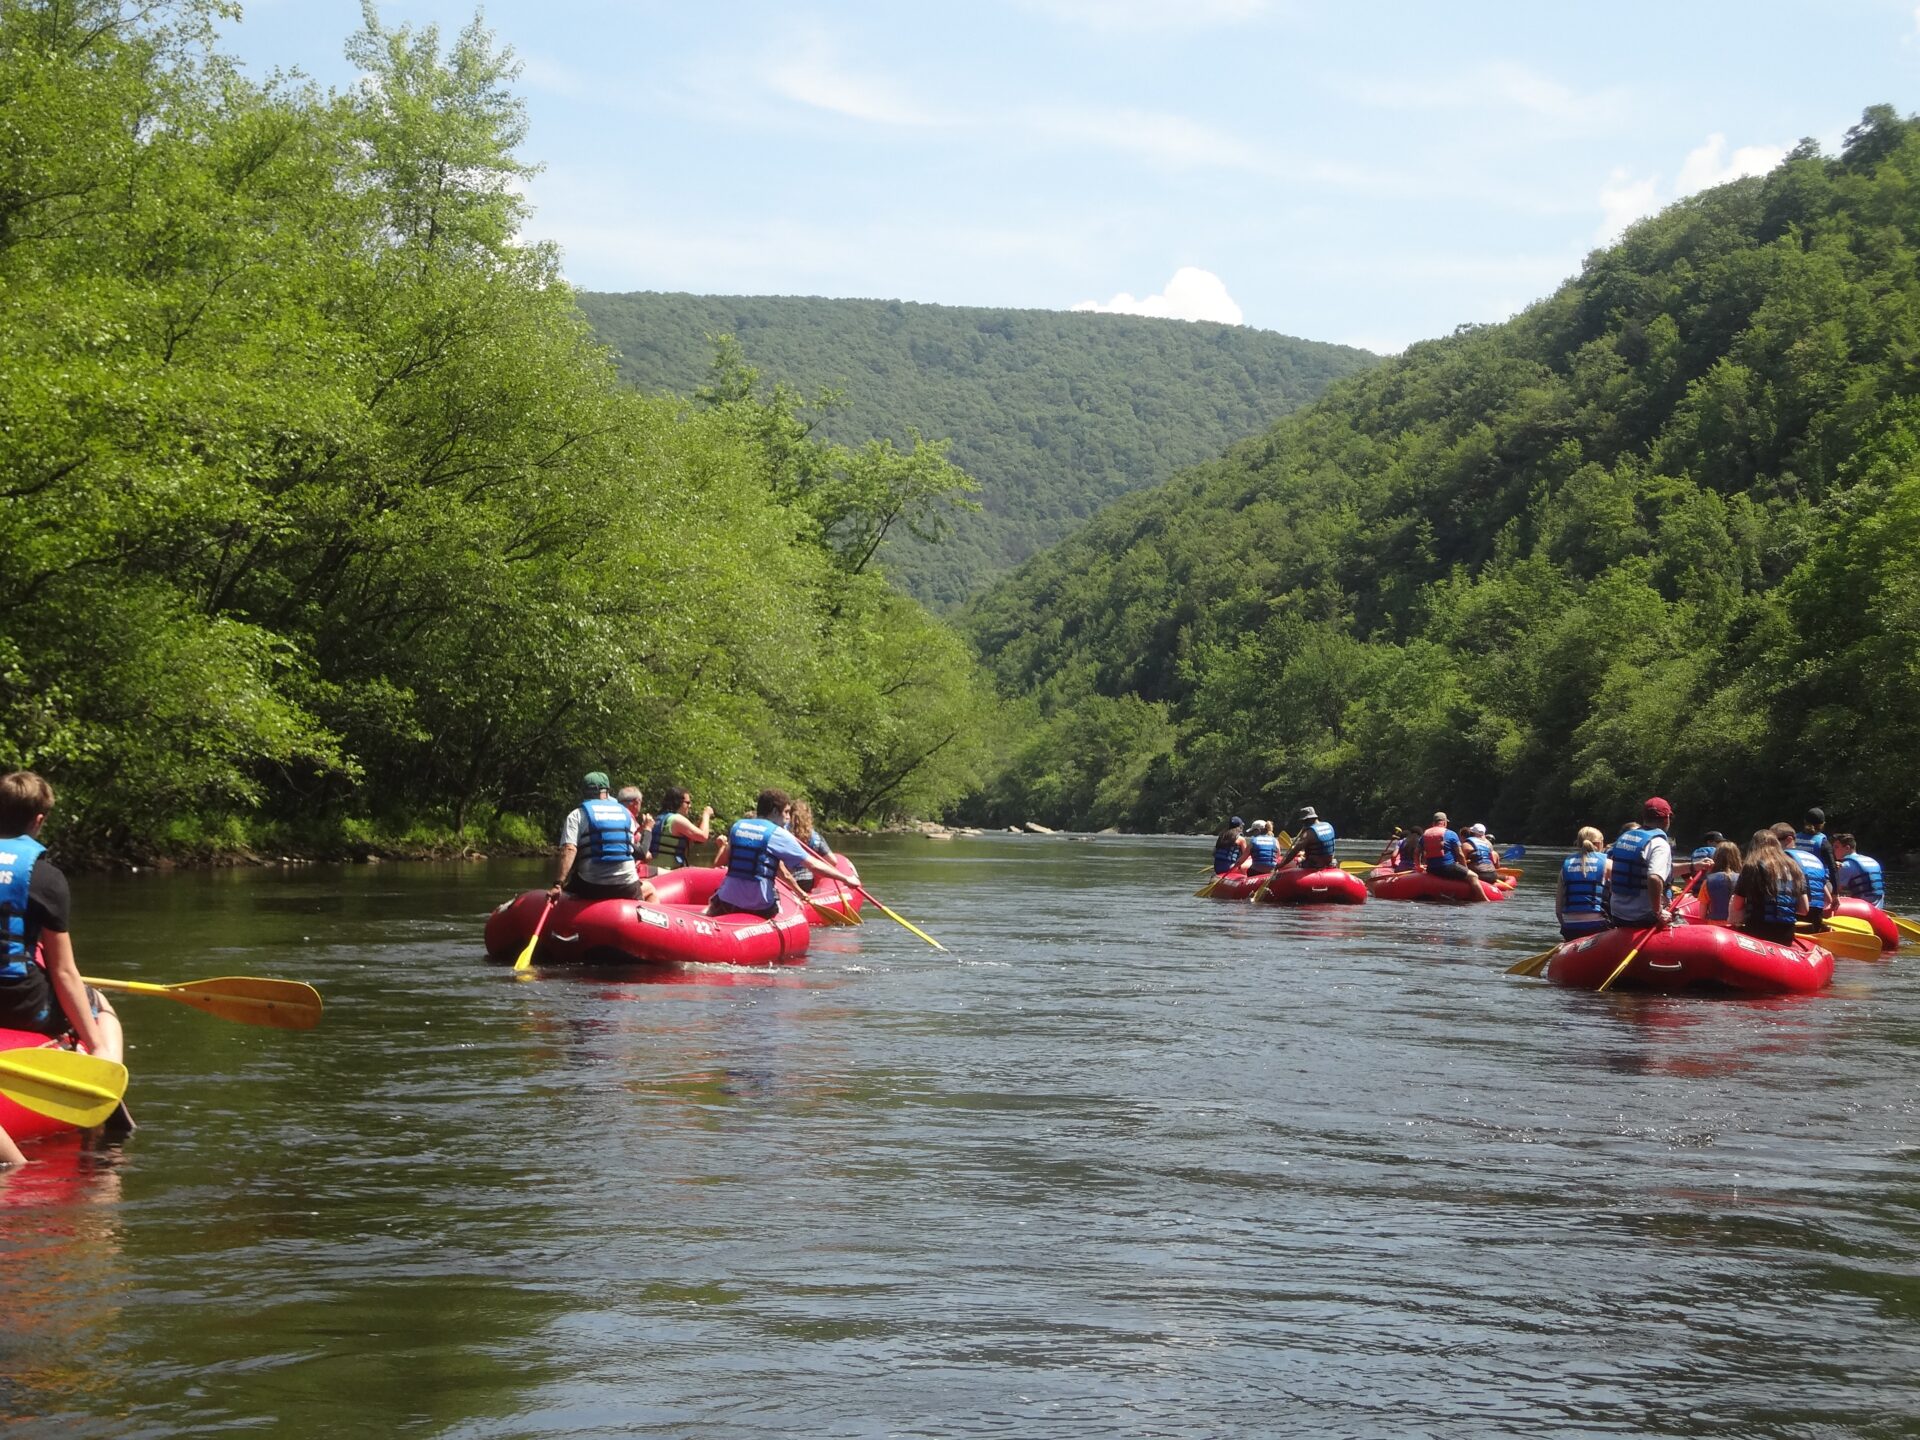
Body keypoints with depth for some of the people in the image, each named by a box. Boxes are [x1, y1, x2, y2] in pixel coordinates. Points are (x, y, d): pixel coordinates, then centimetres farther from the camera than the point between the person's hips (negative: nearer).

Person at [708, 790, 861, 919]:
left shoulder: (737, 826, 8)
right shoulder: (778, 834, -5)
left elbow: (719, 863, 15)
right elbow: (814, 865, -5)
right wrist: (846, 878, 2)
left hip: (727, 901, 3)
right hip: (760, 906, -3)